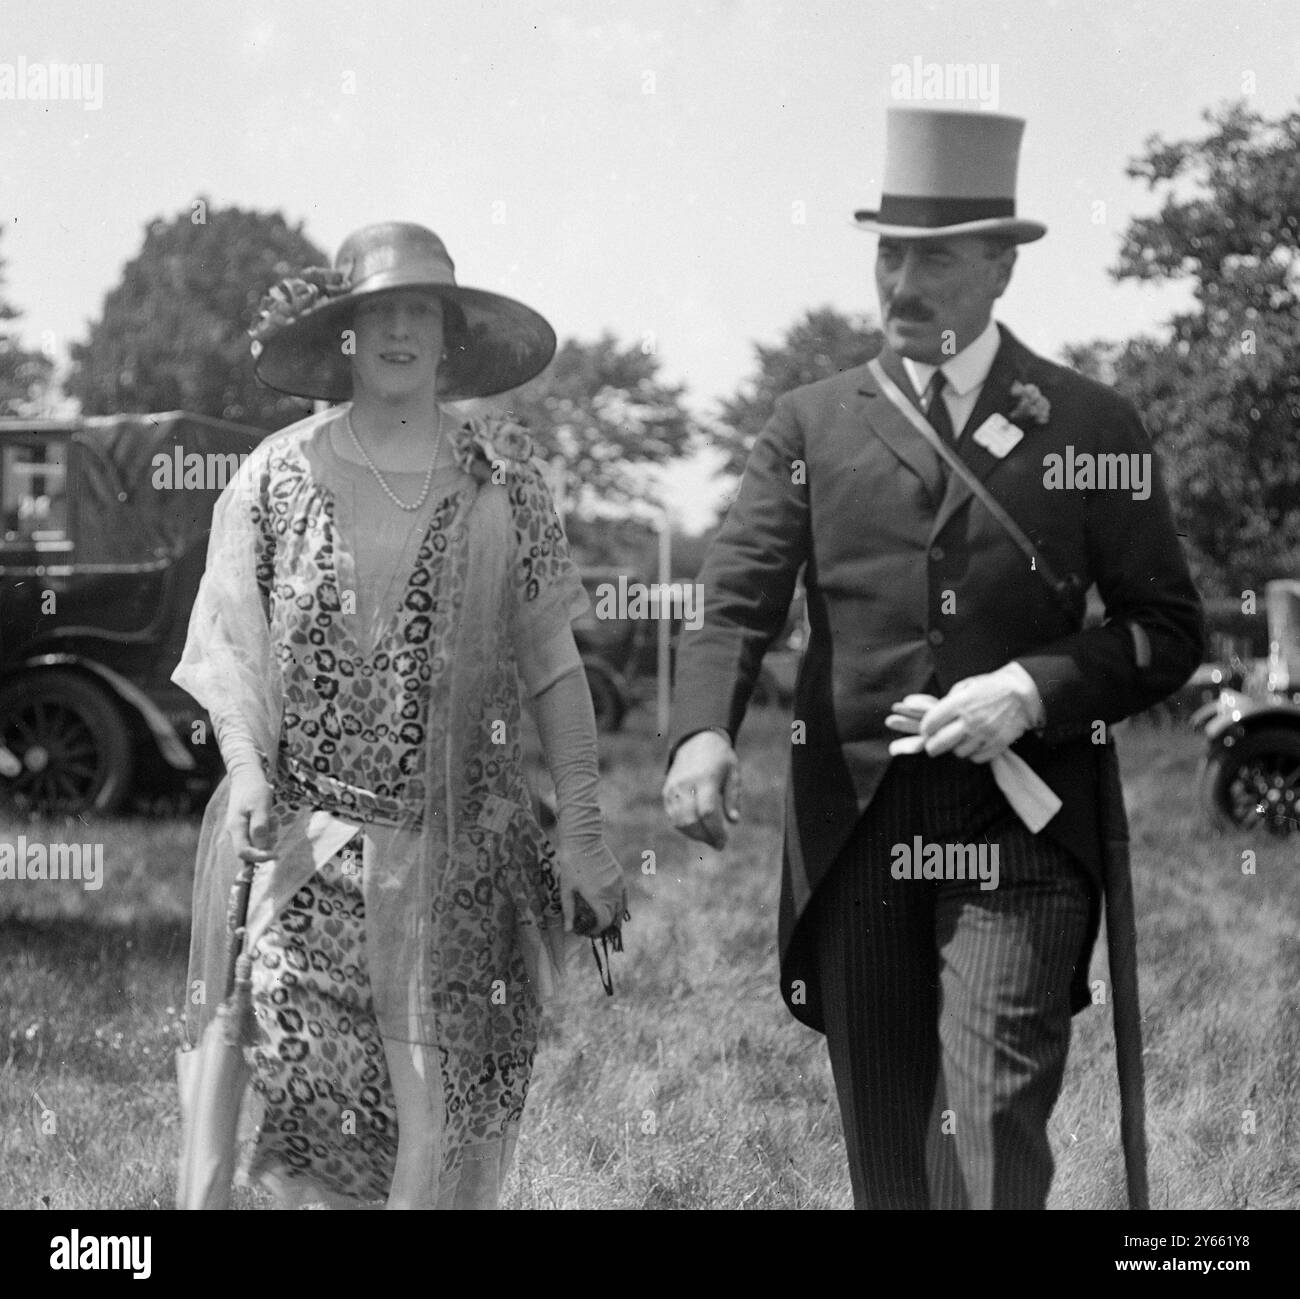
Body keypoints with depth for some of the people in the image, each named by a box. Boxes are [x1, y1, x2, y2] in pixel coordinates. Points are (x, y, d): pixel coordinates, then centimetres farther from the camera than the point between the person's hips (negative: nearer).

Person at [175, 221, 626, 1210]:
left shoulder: (500, 469, 6)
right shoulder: (279, 476, 5)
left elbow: (552, 663, 6)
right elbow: (231, 654, 6)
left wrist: (585, 831, 0)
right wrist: (248, 769, -13)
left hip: (463, 859, 1)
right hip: (307, 843, 0)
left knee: (450, 1141, -2)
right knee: (311, 1131, -7)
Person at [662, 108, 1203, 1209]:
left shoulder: (1091, 427, 7)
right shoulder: (811, 427, 10)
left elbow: (1168, 630, 7)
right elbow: (738, 600, -1)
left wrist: (1032, 691, -11)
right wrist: (702, 732, -22)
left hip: (1018, 830, -2)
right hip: (854, 833, 2)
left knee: (991, 1126, -16)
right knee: (886, 1156, 9)